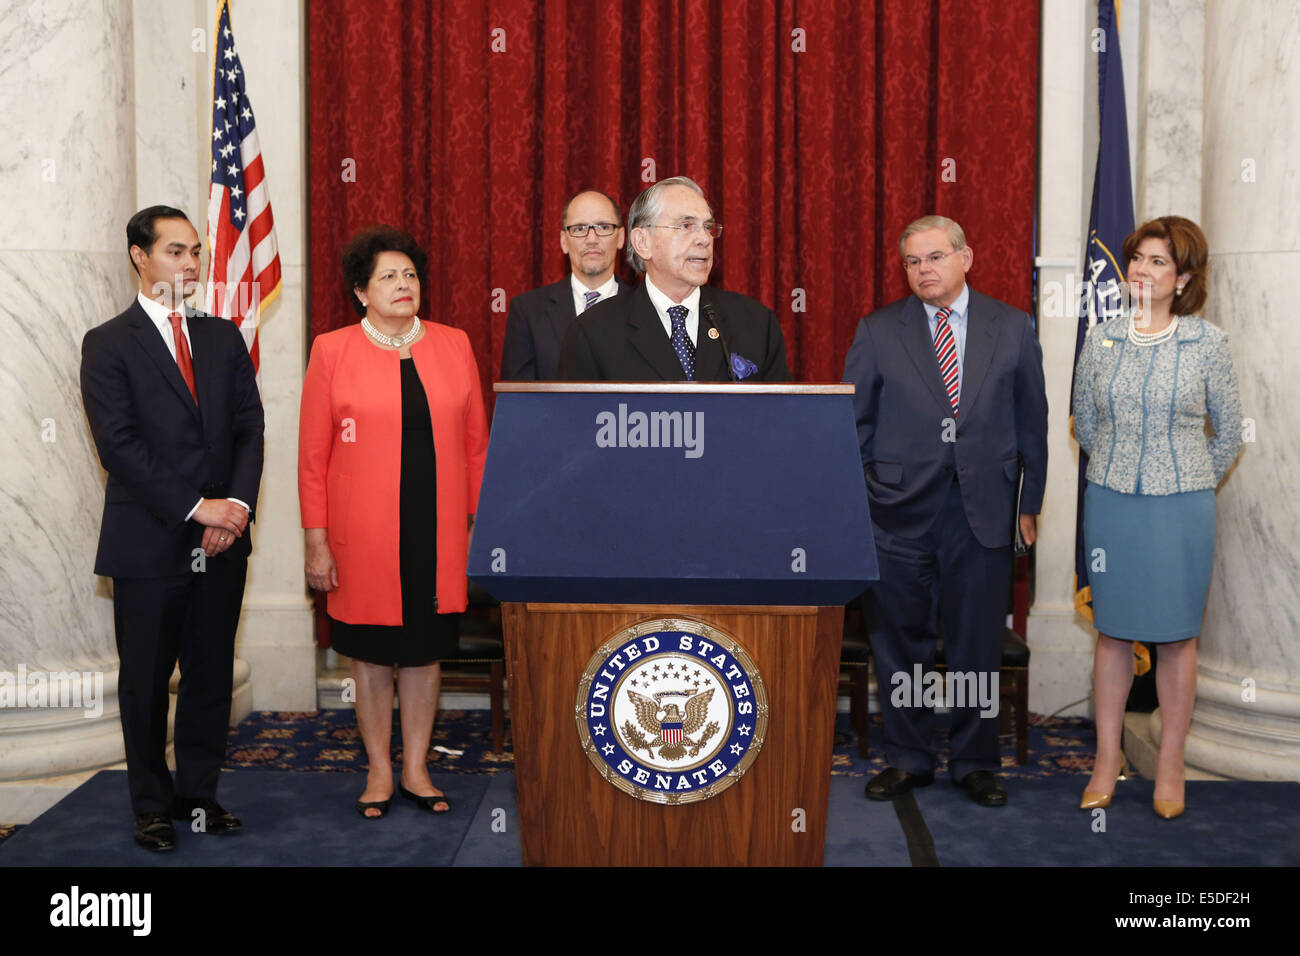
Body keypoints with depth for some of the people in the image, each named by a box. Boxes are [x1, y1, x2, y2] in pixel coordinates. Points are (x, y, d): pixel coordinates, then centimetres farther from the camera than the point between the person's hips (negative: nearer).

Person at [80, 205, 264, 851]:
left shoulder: (224, 338, 12)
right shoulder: (108, 344, -3)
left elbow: (249, 428, 6)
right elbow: (119, 445, -12)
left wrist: (237, 504, -10)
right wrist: (195, 507, -17)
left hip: (221, 542, 4)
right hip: (149, 544, -4)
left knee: (212, 675, 10)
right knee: (146, 681, 7)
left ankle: (199, 793, 24)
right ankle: (152, 805, 21)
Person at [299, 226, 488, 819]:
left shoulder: (453, 346, 6)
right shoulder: (332, 351, -1)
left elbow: (475, 442, 8)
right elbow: (312, 454, -1)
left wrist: (479, 523, 4)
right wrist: (316, 541, -5)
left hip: (438, 534, 2)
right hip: (362, 536, -2)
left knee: (426, 650, 10)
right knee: (371, 653, 8)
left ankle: (416, 770, 24)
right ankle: (379, 773, 22)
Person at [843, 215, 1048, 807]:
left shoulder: (1012, 329, 5)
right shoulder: (878, 332, 3)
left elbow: (1031, 420, 9)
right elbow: (853, 423, 6)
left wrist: (1030, 502, 8)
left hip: (983, 513, 0)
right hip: (899, 512, 0)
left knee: (979, 646, 7)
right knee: (900, 643, 7)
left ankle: (975, 763, 22)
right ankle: (907, 759, 22)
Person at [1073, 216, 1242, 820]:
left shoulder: (1207, 343, -2)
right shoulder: (1100, 340, 3)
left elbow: (1229, 433, 7)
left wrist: (1189, 481, 7)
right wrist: (1122, 469, 11)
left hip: (1182, 507, -2)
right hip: (1110, 502, 2)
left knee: (1177, 634, 5)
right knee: (1112, 630, 8)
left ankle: (1170, 766, 16)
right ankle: (1107, 758, 18)